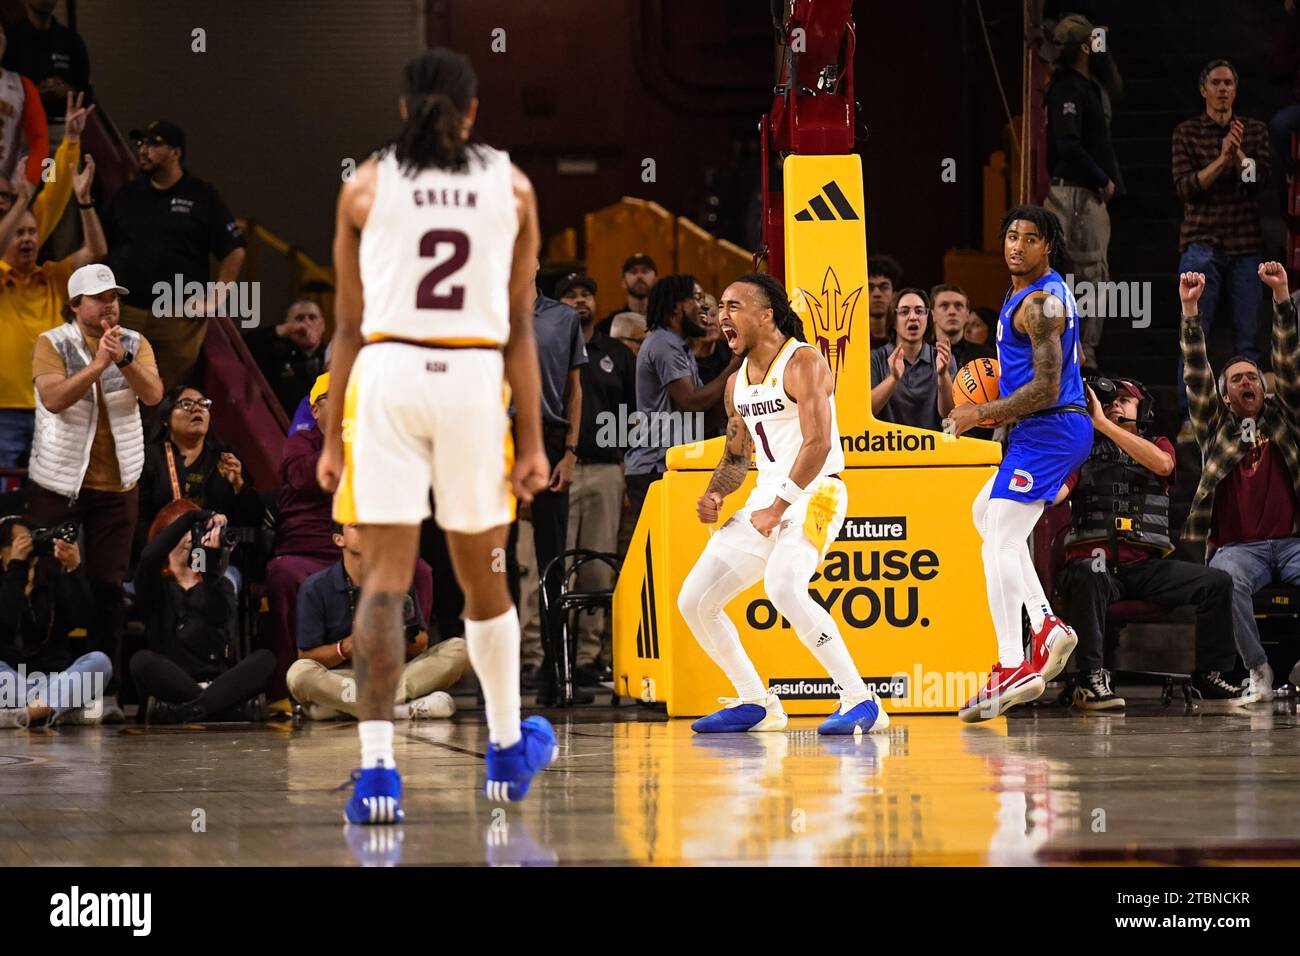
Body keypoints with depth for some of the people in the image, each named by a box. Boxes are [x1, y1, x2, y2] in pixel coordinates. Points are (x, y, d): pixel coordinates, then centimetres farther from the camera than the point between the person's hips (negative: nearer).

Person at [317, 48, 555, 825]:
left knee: (385, 575, -2)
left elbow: (349, 326, 6)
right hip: (475, 379, 1)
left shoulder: (366, 186, 6)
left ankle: (377, 769, -13)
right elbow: (520, 328, 5)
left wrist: (332, 437, 11)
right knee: (484, 575, 17)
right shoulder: (512, 188, 7)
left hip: (387, 374, -1)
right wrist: (533, 441, 7)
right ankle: (509, 749, 32)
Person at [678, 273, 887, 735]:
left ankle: (861, 702, -27)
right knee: (694, 600, 5)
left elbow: (819, 443, -21)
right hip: (767, 496, 9)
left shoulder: (802, 362, -12)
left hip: (814, 493, -9)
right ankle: (756, 705, 19)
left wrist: (777, 508, -22)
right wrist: (714, 494, 4)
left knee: (783, 587, -33)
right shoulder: (737, 382, 14)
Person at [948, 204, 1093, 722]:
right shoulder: (1046, 293, 15)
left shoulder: (1038, 303, -18)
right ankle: (1046, 626, 15)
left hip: (1047, 429, -11)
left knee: (999, 544, -14)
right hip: (1065, 426, 11)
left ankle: (1011, 669, -20)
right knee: (986, 510, 26)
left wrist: (982, 414, -13)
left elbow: (1045, 390, -23)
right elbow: (1071, 360, 29)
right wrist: (1006, 379, 21)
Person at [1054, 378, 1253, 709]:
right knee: (1089, 575, -39)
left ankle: (1208, 678, -3)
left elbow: (1162, 464, -7)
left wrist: (1103, 424, -11)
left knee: (1217, 582, -14)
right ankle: (1091, 678, -31)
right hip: (1095, 561, -3)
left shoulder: (1159, 445, 19)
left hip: (1146, 567, 3)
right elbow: (1054, 492, 0)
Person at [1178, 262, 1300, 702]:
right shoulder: (1216, 428, 18)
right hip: (1238, 546, -1)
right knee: (1227, 581, -34)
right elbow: (1197, 375, 9)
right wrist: (1190, 309, 0)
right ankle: (1258, 669, -20)